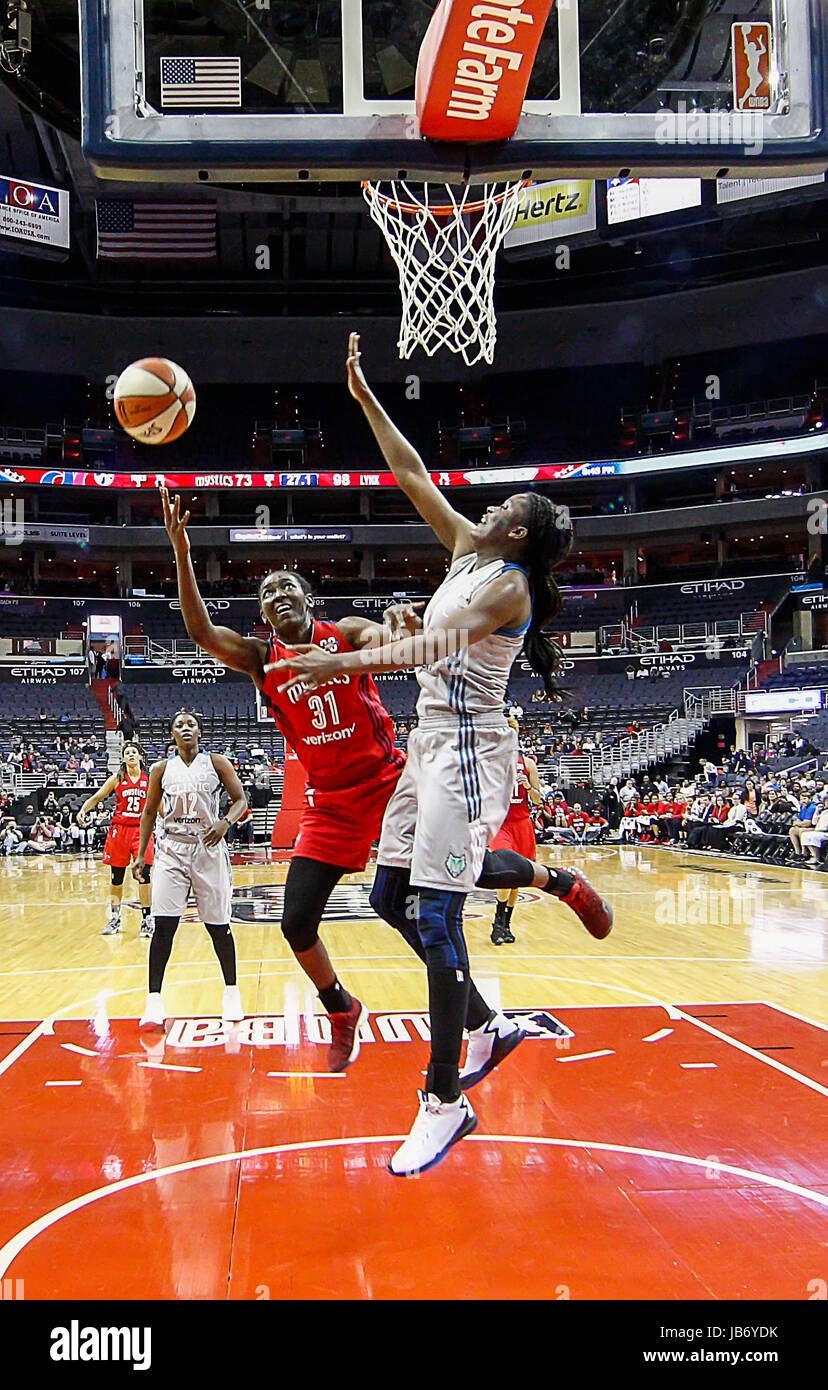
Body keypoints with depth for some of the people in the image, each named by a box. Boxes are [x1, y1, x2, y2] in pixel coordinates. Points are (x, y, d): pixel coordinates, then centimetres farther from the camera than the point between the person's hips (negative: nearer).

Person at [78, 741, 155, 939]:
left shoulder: (149, 779, 4)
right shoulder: (117, 779, 4)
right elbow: (96, 797, 6)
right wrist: (83, 810, -10)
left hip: (141, 830, -1)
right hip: (119, 829, 1)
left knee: (144, 875, -8)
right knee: (116, 876, 7)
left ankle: (147, 920, 0)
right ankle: (114, 919, 20)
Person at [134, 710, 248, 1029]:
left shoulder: (216, 763, 1)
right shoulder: (161, 769, 6)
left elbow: (241, 800, 2)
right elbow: (149, 813, 13)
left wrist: (225, 822, -18)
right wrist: (141, 855, 7)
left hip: (209, 849, -1)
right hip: (171, 850, 1)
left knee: (219, 925, 5)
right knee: (164, 926, -8)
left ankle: (231, 992, 21)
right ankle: (154, 998, -1)